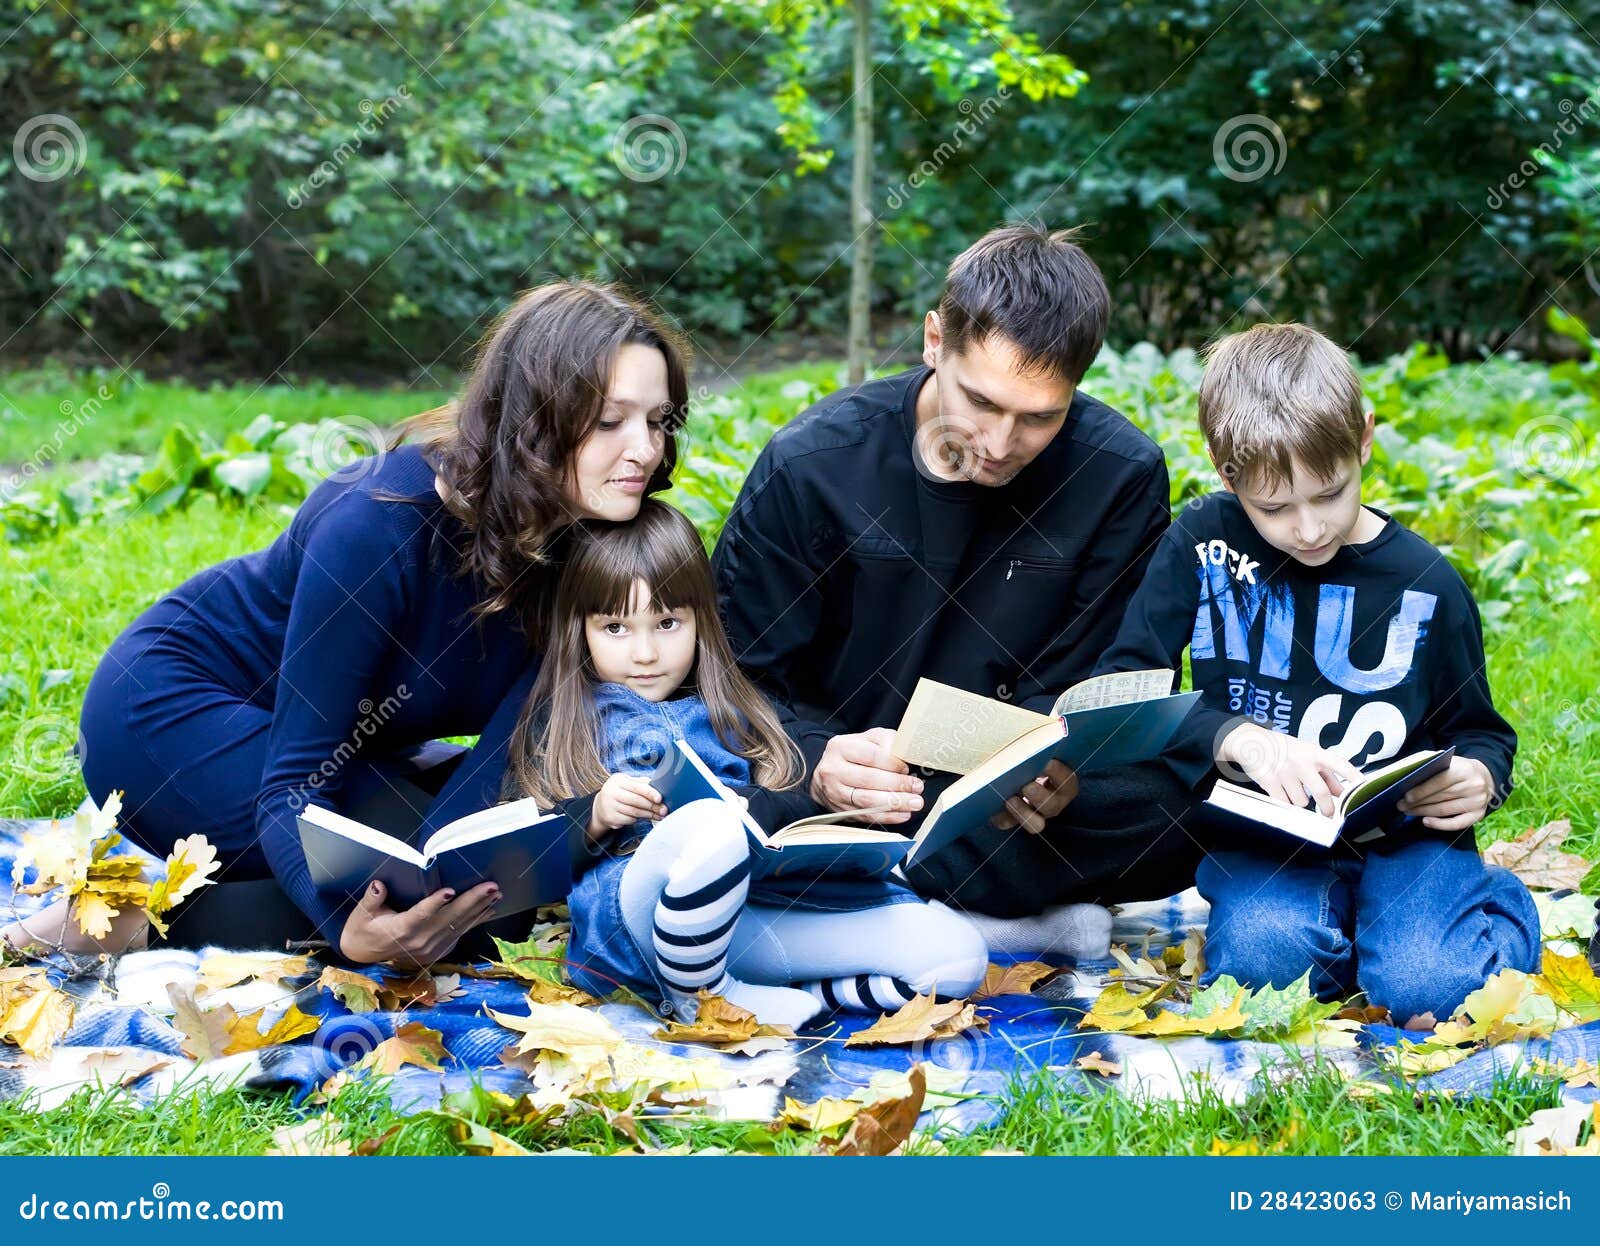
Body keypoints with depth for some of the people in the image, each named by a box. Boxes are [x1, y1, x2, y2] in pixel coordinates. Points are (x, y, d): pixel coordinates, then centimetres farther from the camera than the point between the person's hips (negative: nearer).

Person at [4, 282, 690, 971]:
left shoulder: (583, 537, -13)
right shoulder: (381, 525, -32)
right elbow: (294, 782, -32)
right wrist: (350, 927, -50)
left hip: (347, 744, 8)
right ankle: (144, 919, -13)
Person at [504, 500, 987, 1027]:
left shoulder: (729, 713, 23)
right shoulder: (557, 724, 14)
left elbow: (798, 813, 12)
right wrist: (594, 816, -14)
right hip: (631, 918, -3)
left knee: (958, 954, -12)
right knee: (709, 827, -40)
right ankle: (696, 999, -14)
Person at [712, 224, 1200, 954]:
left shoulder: (1122, 476, -5)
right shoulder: (809, 464, -8)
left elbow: (1076, 692, -2)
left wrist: (1048, 764, -26)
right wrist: (816, 760, -28)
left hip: (1005, 804, 1)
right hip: (842, 796, -1)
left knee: (1169, 820, -30)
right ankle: (1012, 926, -25)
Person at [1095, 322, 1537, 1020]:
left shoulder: (1425, 583, -2)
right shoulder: (1204, 542, -3)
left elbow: (1478, 728, 11)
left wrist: (1479, 778, -13)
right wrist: (1239, 739, -24)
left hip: (1401, 832, 0)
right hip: (1264, 839, 0)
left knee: (1430, 986, -25)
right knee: (1263, 961, -31)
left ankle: (1493, 899, 8)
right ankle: (1338, 913, 3)